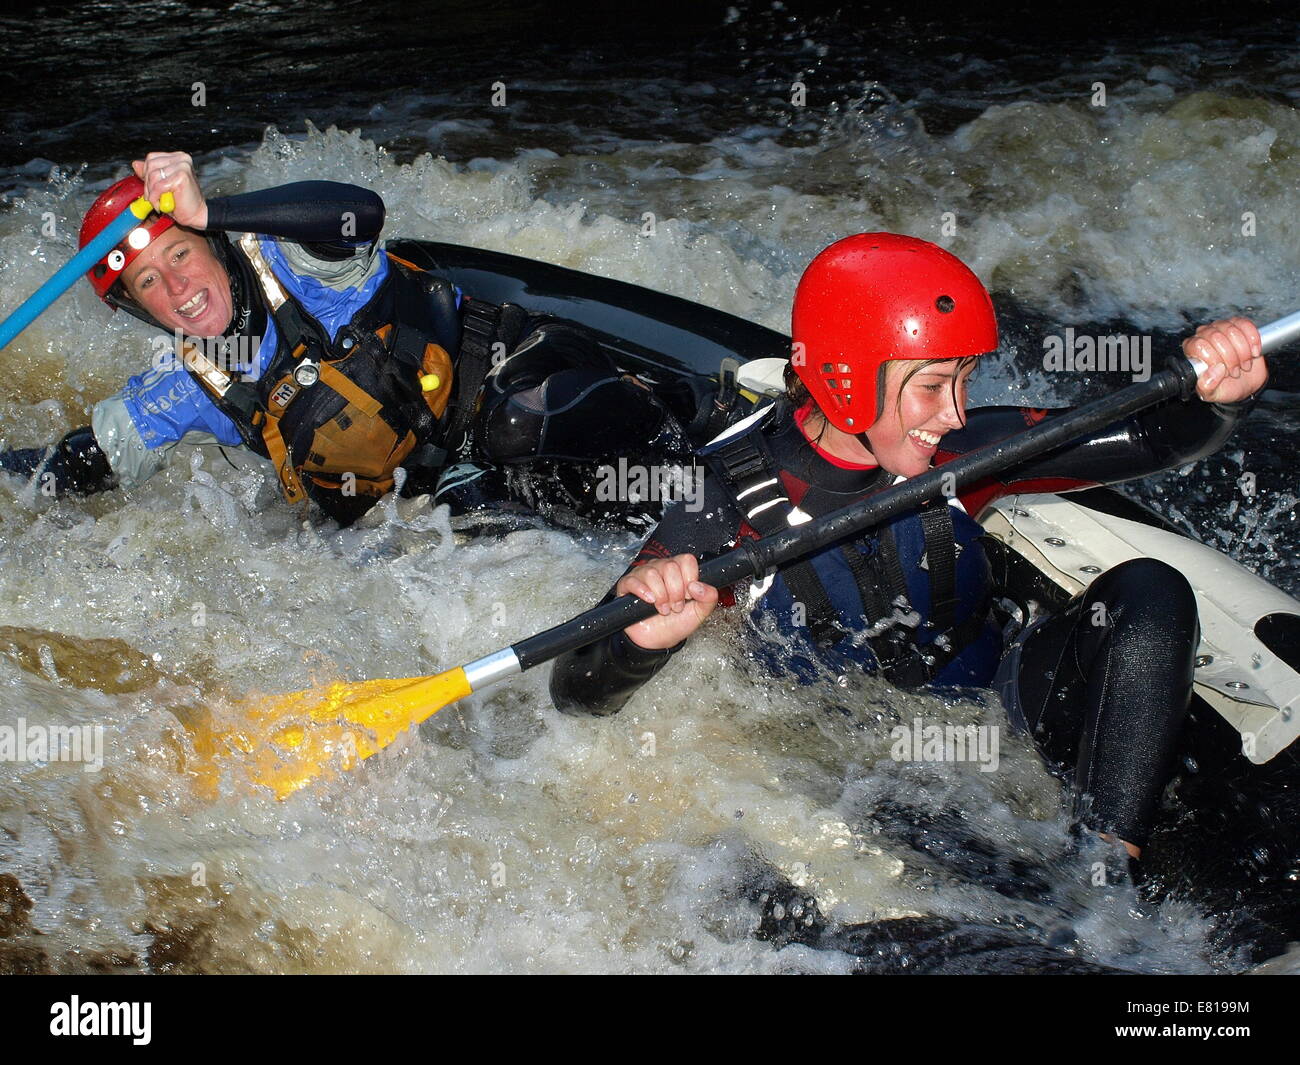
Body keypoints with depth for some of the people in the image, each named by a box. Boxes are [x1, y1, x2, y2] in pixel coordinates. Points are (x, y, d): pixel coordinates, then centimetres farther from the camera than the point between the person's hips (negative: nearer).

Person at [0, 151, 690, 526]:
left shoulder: (282, 261, -11)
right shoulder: (187, 390, 6)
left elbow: (360, 213, -34)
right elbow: (83, 463, 14)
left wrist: (208, 213, -42)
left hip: (496, 375, -6)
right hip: (431, 490, 6)